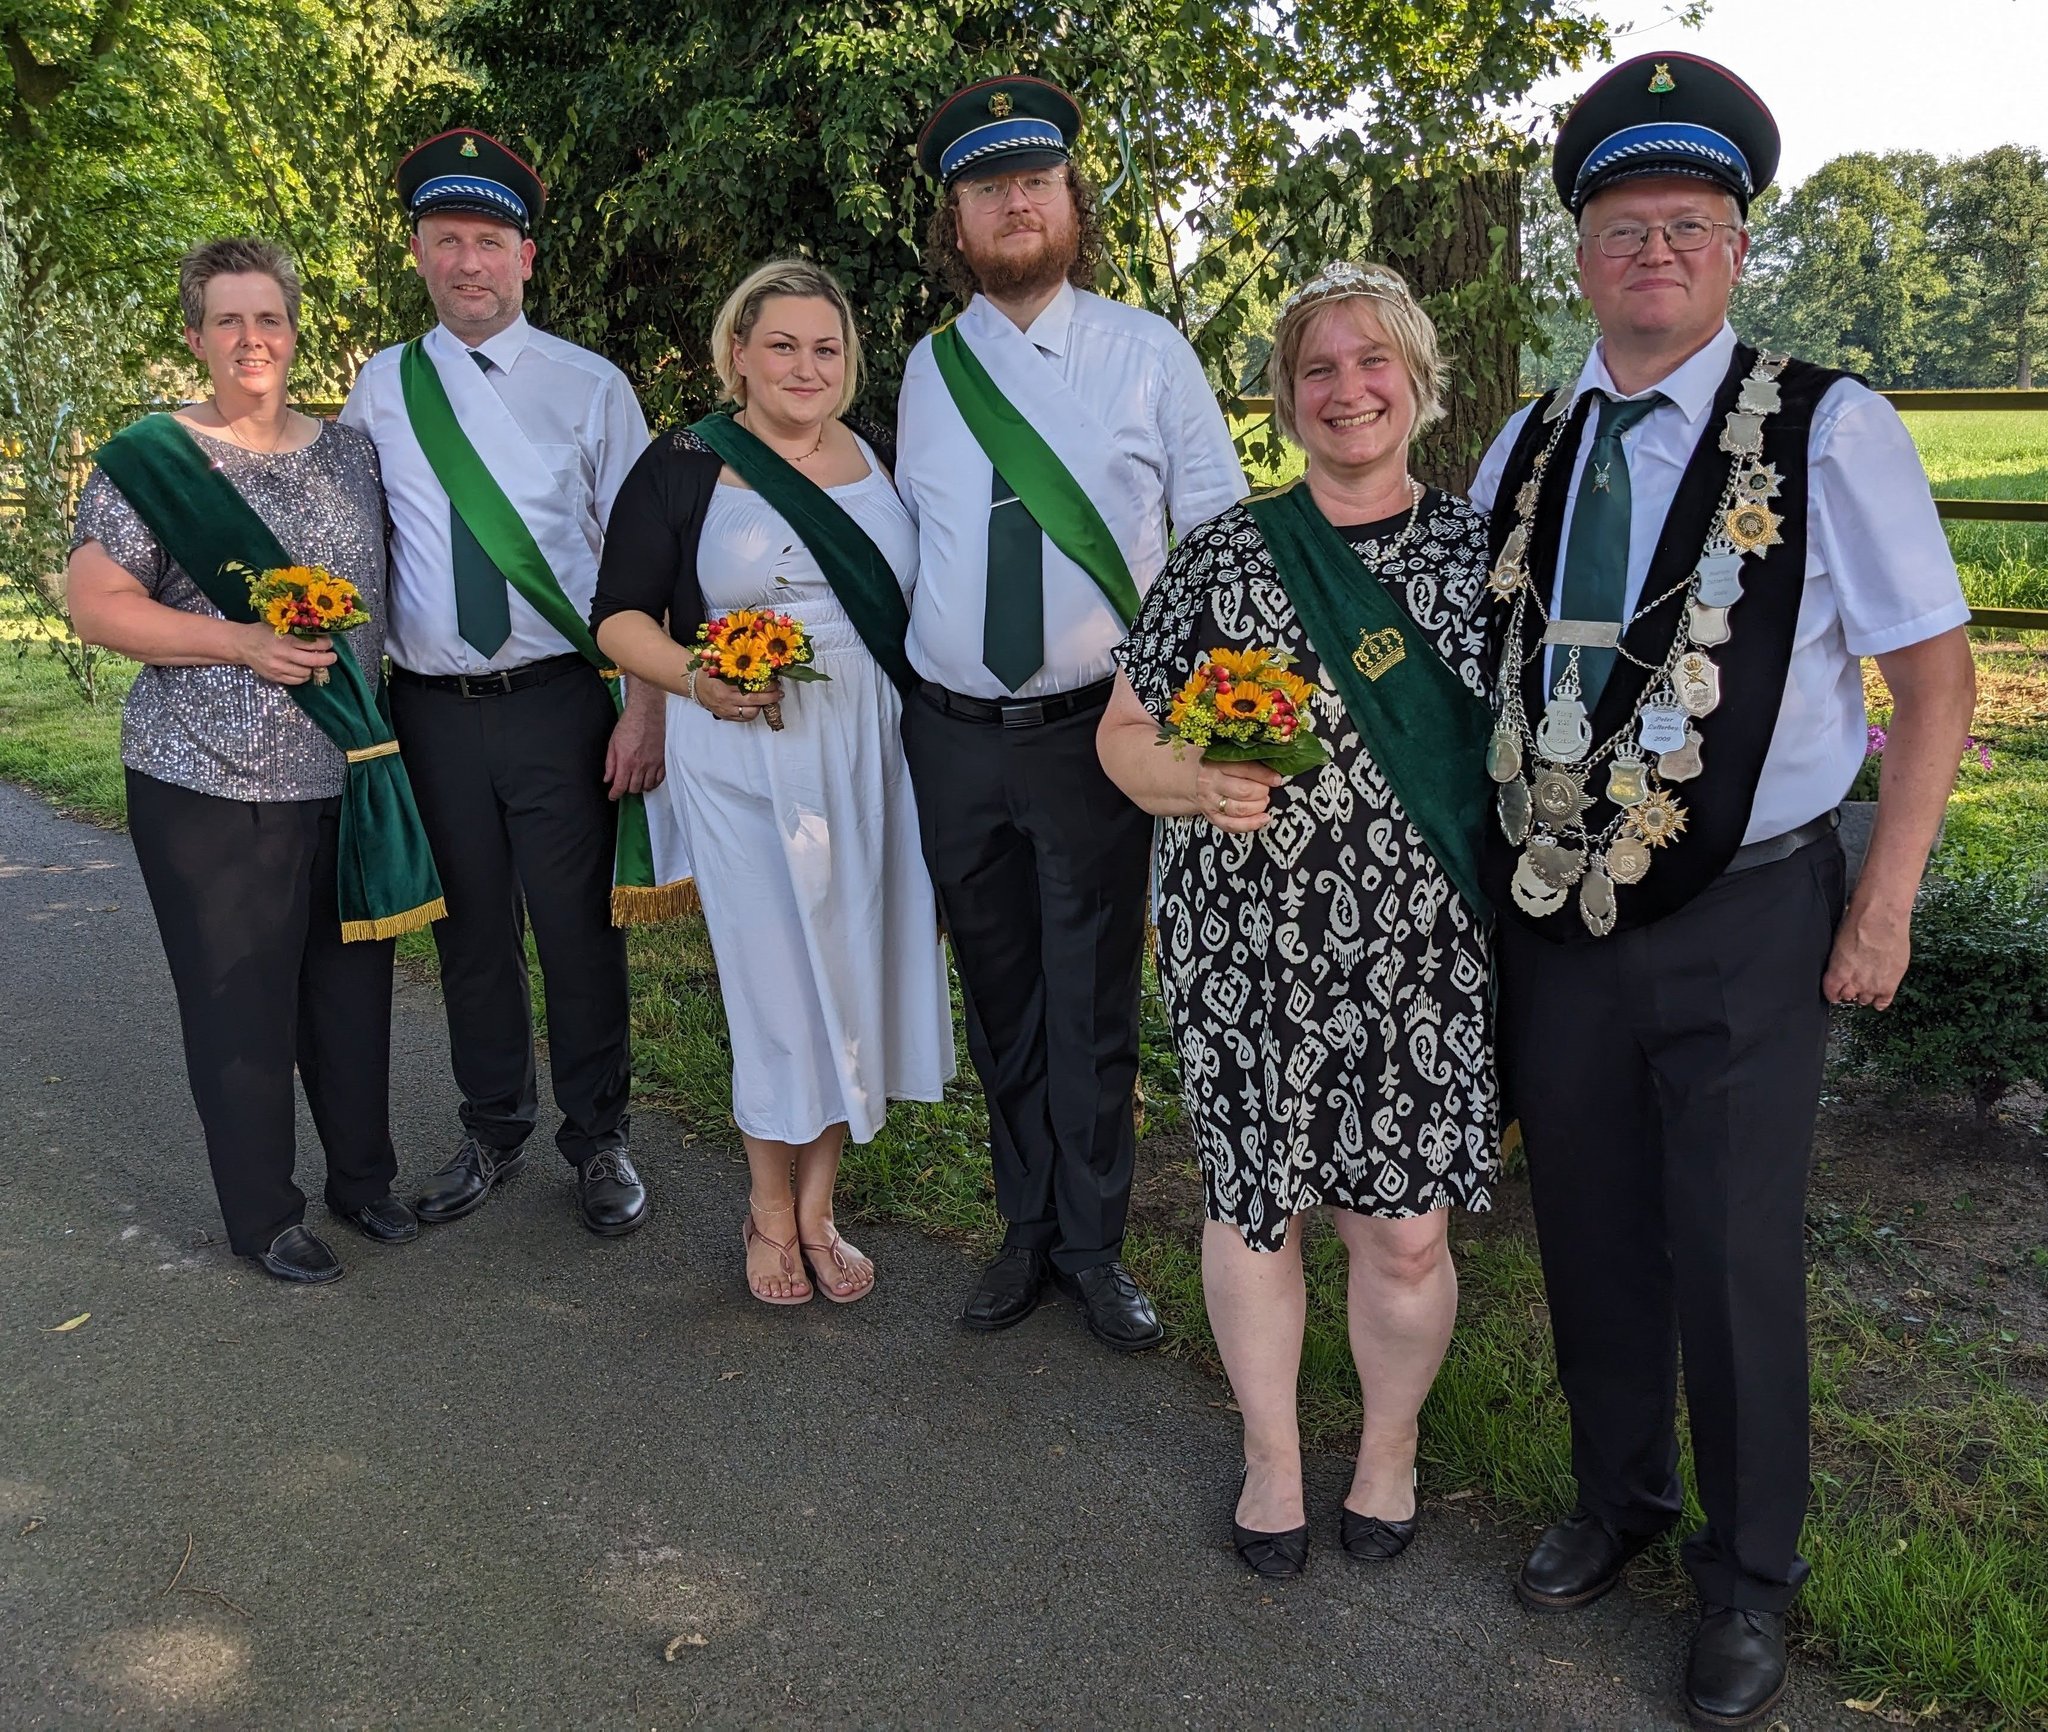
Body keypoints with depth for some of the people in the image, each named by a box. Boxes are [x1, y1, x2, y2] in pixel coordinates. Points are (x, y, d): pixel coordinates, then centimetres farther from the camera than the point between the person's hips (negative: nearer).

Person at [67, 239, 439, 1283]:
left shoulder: (349, 453, 10)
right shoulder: (149, 459, -4)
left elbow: (386, 588, 16)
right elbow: (98, 606, -9)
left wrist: (382, 720, 6)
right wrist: (246, 644, -20)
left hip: (346, 772, 4)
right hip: (211, 785, -4)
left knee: (353, 981, 13)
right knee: (240, 1000, 5)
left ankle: (363, 1176, 31)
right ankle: (263, 1216, 21)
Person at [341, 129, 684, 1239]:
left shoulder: (589, 387, 0)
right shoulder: (381, 388, 8)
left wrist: (647, 708, -9)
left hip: (559, 702, -2)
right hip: (430, 709, 3)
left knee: (578, 927, 4)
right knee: (470, 929, 13)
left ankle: (599, 1140, 23)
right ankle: (492, 1131, 31)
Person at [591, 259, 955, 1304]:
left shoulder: (884, 462, 11)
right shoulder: (682, 466, 0)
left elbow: (923, 606, 17)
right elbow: (619, 616, 0)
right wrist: (693, 677, -18)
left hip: (873, 754, 4)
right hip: (743, 758, -3)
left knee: (855, 969, 7)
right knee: (774, 977, 1)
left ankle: (818, 1209, 25)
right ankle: (771, 1211, 24)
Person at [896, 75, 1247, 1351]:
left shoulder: (1150, 354, 0)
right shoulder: (929, 370, 7)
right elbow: (912, 540, 13)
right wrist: (910, 683, 7)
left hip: (1095, 732, -3)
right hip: (953, 734, 3)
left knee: (1094, 1000, 6)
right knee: (999, 996, 13)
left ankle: (1095, 1244, 24)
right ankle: (1030, 1229, 31)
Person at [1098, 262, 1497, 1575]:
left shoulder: (1481, 547, 4)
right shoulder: (1228, 555, 0)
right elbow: (1124, 736, 4)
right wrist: (1199, 783, -17)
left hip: (1424, 956, 1)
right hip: (1252, 953, 0)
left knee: (1408, 1228, 6)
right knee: (1255, 1203, 12)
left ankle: (1391, 1452, 35)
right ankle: (1273, 1457, 36)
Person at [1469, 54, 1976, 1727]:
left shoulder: (1829, 433, -9)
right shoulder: (1525, 450, 5)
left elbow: (1937, 678, -5)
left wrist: (1886, 905, -8)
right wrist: (1486, 863, 5)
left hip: (1746, 925, -4)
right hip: (1554, 914, 4)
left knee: (1735, 1257, 6)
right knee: (1589, 1233, 17)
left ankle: (1750, 1579, 30)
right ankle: (1618, 1496, 42)